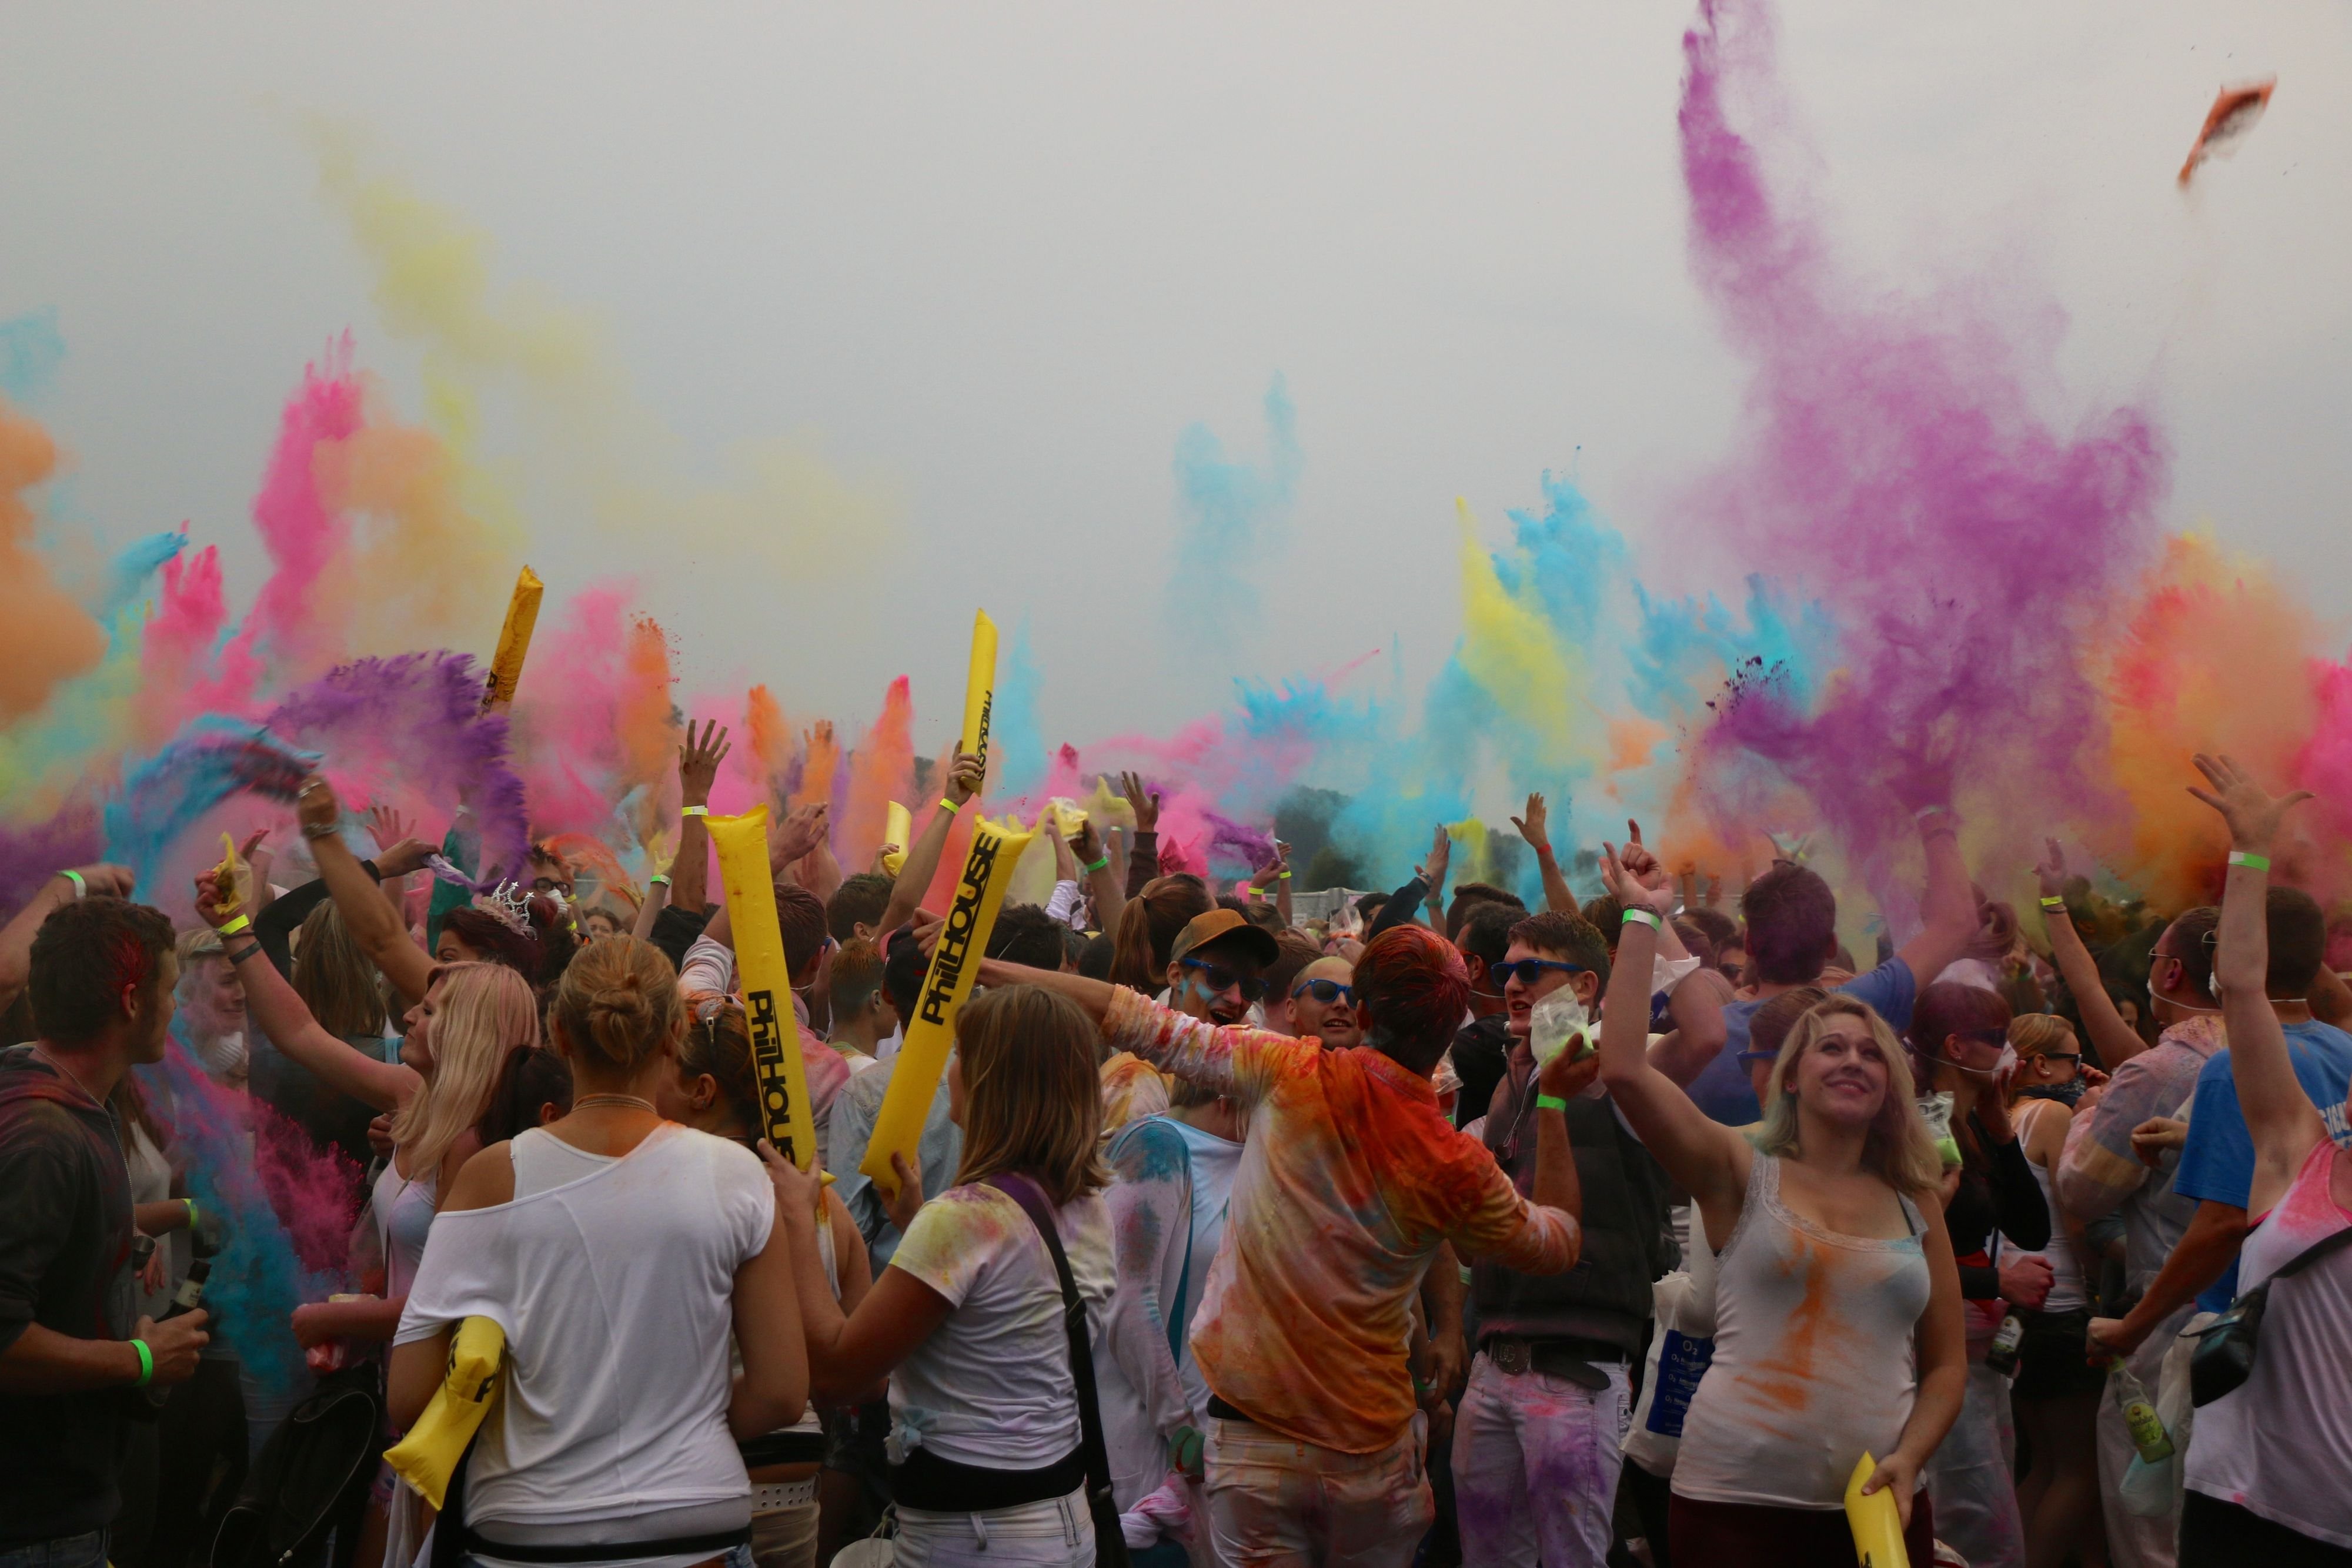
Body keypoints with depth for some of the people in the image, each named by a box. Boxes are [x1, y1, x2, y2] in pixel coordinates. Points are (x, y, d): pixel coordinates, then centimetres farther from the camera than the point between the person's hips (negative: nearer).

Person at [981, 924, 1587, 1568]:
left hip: (1253, 1433, -1)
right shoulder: (1457, 1167, -12)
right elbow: (1557, 1243, 7)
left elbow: (1142, 1023, -9)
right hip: (1371, 1447, 1)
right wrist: (1553, 1103, 11)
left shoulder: (1292, 1075, -14)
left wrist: (985, 967, -1)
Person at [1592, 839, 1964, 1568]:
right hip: (1737, 1499, -3)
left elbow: (1946, 1364, 12)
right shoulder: (1741, 1173, -1)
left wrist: (1908, 1461, -6)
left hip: (1876, 1502, 3)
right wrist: (1642, 919, -11)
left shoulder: (1915, 1203, 9)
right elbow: (1624, 1068, -15)